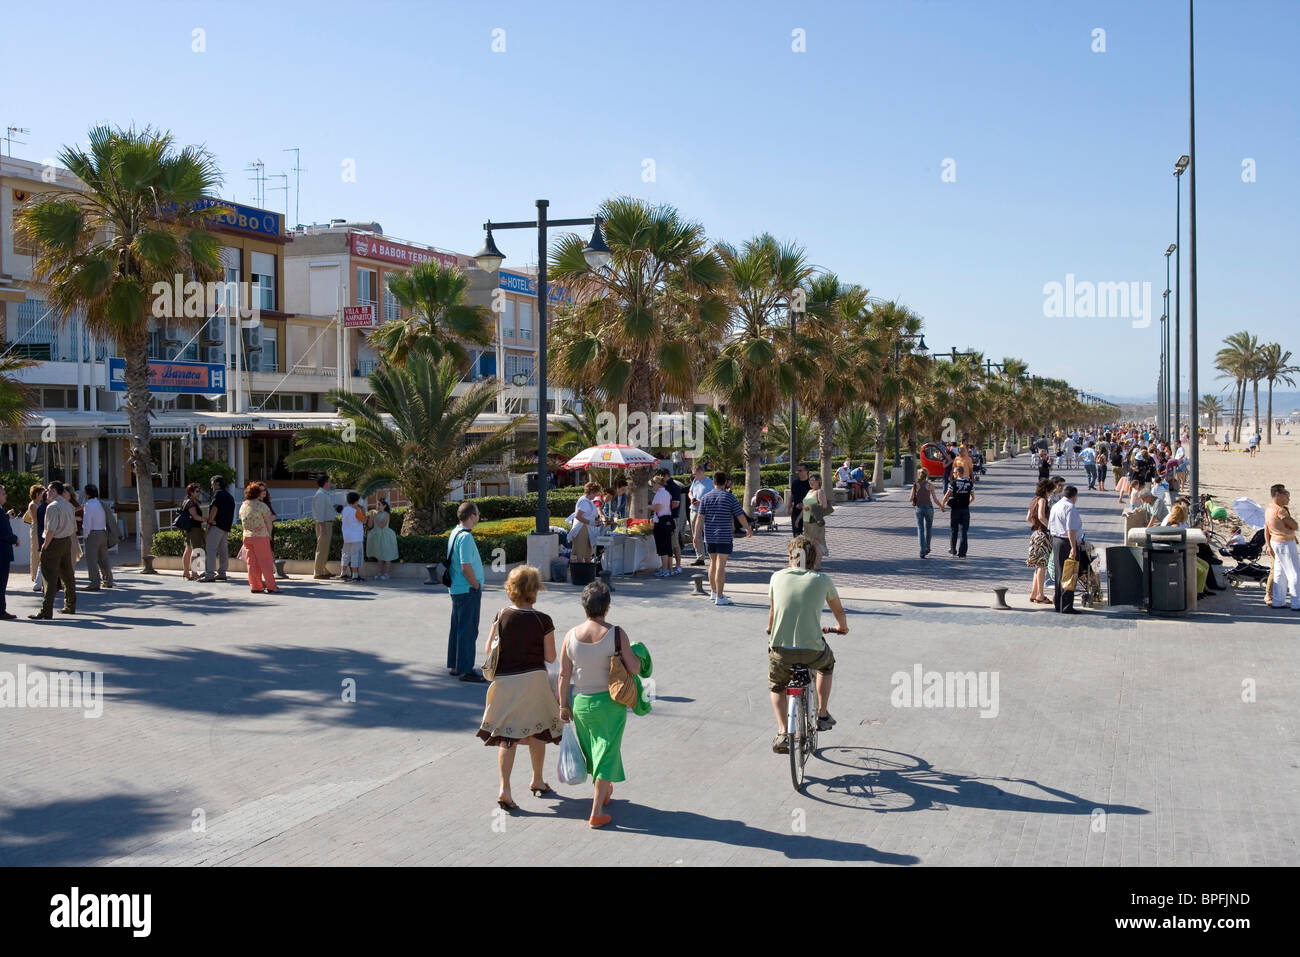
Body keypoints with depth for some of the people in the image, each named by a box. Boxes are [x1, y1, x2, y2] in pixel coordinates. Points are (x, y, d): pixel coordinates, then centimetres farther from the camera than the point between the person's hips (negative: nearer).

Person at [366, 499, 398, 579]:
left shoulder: (386, 514, -13)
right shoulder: (376, 513, 5)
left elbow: (381, 525, -22)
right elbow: (370, 525, 4)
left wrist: (375, 517, -21)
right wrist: (371, 516, -7)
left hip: (385, 536, -7)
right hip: (377, 536, 7)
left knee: (386, 556, -1)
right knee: (379, 556, 11)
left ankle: (387, 574, 3)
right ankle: (381, 573, 17)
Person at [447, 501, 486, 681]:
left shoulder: (454, 533, 11)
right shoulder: (465, 537, -21)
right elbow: (466, 567, -25)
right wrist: (477, 586, -12)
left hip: (457, 589, 10)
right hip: (468, 591, -10)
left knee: (457, 627, 17)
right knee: (468, 630, -4)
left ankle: (454, 665, 27)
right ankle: (465, 670, -1)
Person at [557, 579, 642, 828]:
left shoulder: (571, 636, -8)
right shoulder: (616, 634, -17)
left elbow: (564, 675, -2)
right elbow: (634, 669, -16)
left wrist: (563, 705, 9)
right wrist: (633, 654, 5)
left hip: (581, 703, 3)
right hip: (610, 702, -3)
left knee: (591, 750, 23)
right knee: (607, 752, 6)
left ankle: (603, 791, 45)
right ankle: (597, 812, 3)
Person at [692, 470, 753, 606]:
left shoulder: (706, 497, 4)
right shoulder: (729, 497, -6)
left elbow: (700, 517, -1)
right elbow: (740, 516, -3)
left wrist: (697, 535, 2)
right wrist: (749, 529, 12)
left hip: (709, 536, 5)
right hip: (725, 536, -5)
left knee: (713, 562, 19)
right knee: (721, 565, -7)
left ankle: (713, 591, 32)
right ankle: (719, 597, -9)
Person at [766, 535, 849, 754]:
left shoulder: (777, 577, 6)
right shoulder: (822, 580, 3)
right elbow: (838, 610, 20)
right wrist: (843, 627, 43)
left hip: (780, 651, 0)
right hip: (812, 651, 0)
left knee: (776, 687, 29)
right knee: (827, 664, 35)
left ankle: (782, 733, 12)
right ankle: (822, 715, 36)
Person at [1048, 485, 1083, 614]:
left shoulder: (1055, 506, 13)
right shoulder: (1070, 508, -15)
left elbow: (1050, 527, 18)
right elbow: (1071, 530, -21)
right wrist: (1073, 548, -23)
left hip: (1055, 540, 9)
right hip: (1067, 542, -9)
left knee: (1059, 573, 16)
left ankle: (1058, 604, 21)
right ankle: (1066, 607, -5)